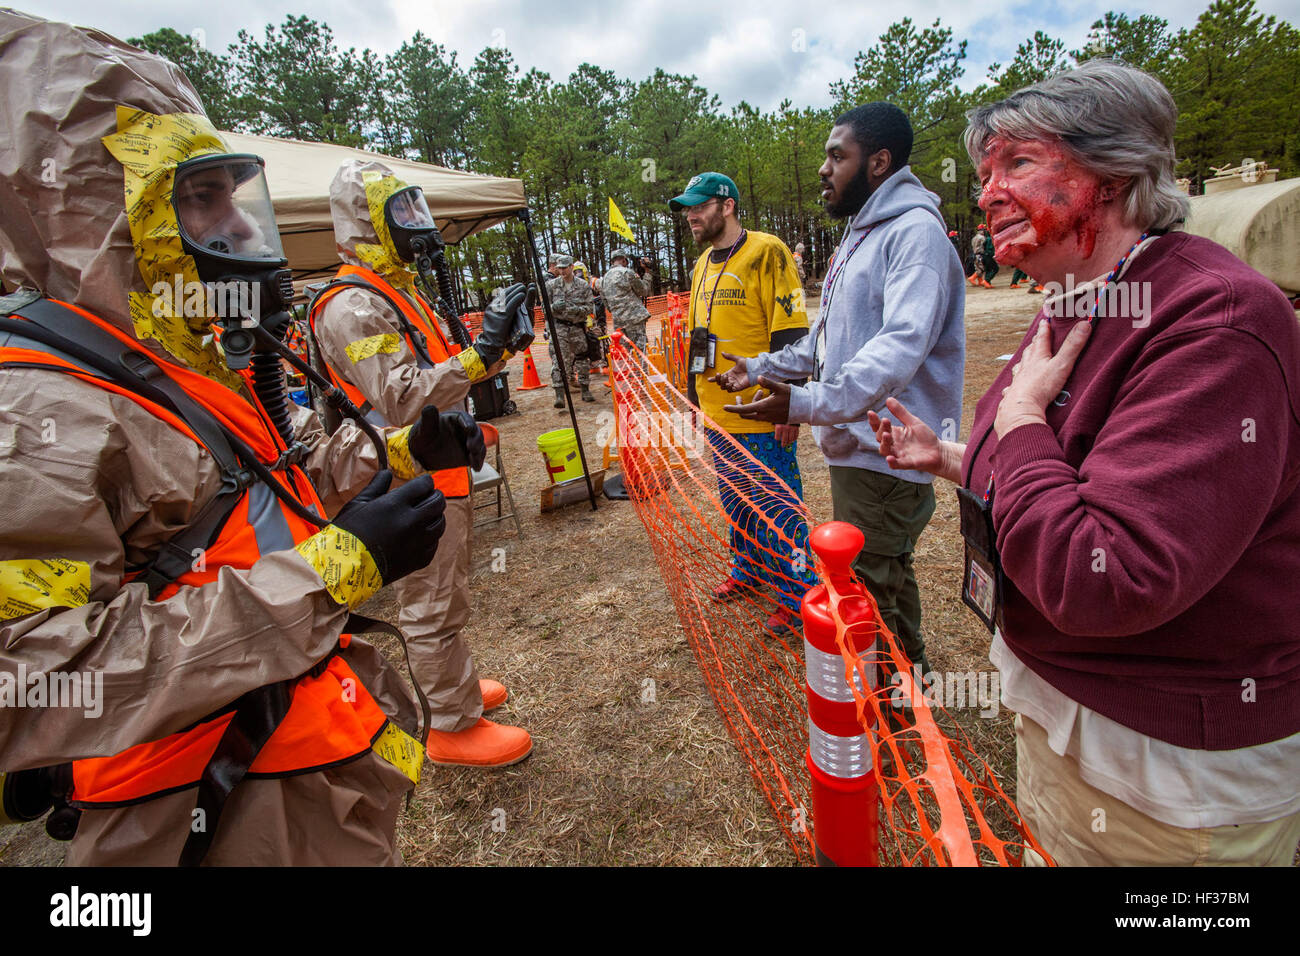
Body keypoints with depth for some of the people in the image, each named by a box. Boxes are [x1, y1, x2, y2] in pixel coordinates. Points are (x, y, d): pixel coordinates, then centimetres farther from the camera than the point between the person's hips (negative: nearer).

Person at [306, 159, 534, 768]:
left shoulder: (398, 290, 15)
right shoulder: (352, 306, -18)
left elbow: (438, 374, 18)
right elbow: (401, 399, -28)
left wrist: (496, 346, 2)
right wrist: (482, 347, -31)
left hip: (443, 472, 10)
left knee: (445, 595, 22)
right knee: (431, 607, 3)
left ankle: (453, 687, 41)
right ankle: (454, 727, 19)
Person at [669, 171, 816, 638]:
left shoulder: (766, 253, -9)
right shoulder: (702, 266, 16)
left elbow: (790, 333, -15)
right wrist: (695, 396, 22)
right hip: (717, 415, 8)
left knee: (776, 505, 1)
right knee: (736, 499, 19)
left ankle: (797, 594, 16)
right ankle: (749, 571, 37)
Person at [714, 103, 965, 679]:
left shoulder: (916, 233, -15)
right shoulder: (860, 234, 19)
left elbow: (899, 350, -30)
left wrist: (805, 404, -39)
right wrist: (761, 368, 19)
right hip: (855, 444, 11)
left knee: (868, 593, -1)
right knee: (887, 577, 24)